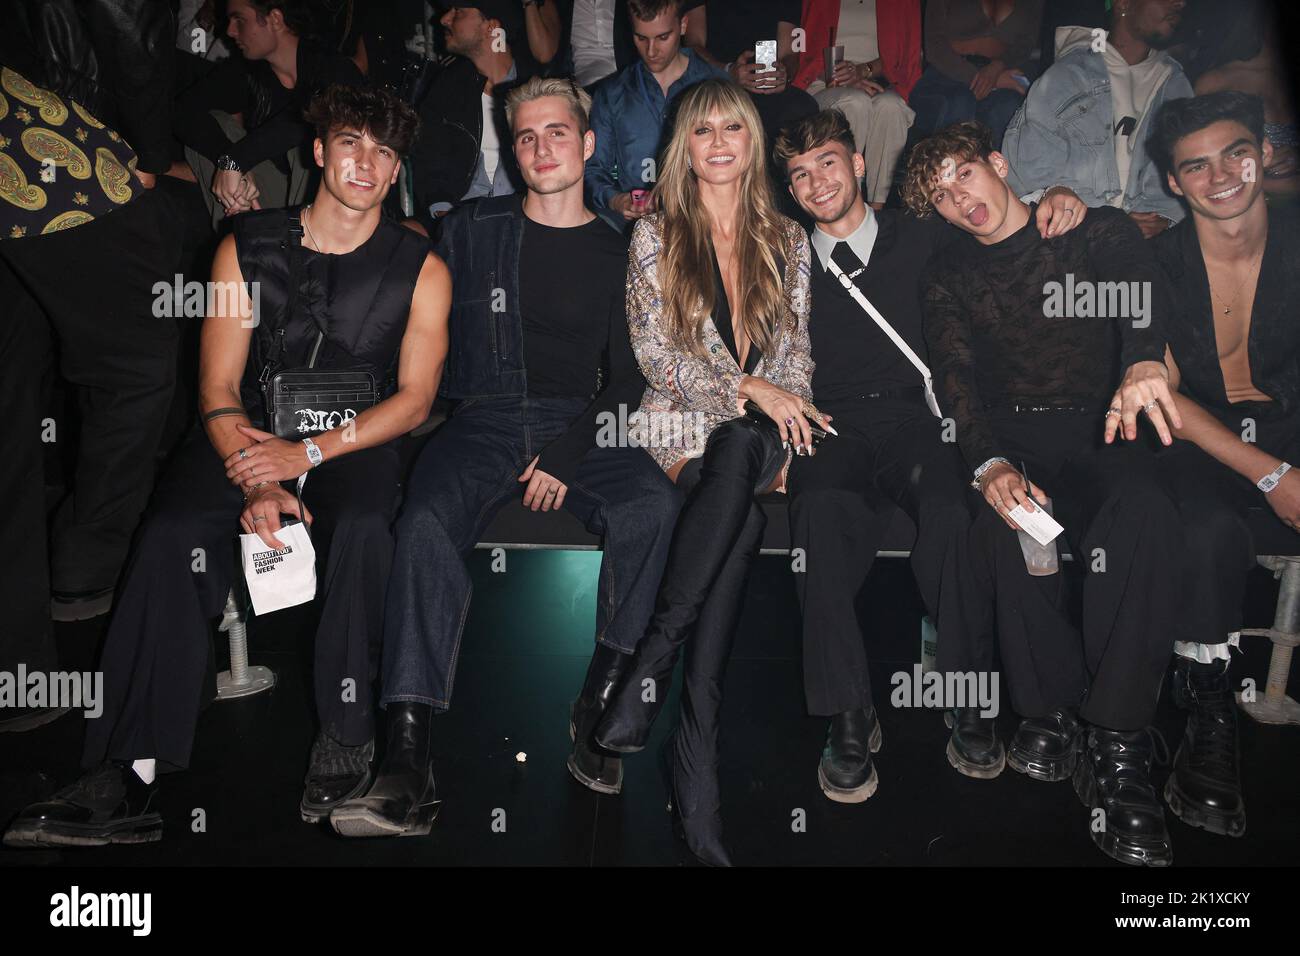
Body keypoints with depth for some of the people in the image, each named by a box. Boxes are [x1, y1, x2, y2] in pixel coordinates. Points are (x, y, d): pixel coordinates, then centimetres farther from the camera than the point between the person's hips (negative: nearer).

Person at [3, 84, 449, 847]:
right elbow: (219, 387, 1)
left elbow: (415, 399, -3)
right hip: (250, 439, 2)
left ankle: (346, 736, -19)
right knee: (171, 534, -27)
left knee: (361, 527, -35)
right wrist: (257, 484, -18)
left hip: (356, 441, -1)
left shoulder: (420, 269, 4)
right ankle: (131, 778, -25)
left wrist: (308, 454, -18)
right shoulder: (248, 247, 6)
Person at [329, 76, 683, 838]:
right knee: (428, 521, -31)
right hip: (484, 420, 0)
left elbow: (627, 377, 8)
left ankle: (598, 714, -22)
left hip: (580, 426, 1)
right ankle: (410, 763, -33)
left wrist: (567, 454, -7)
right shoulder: (470, 232, 16)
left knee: (654, 504, -30)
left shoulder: (617, 255, 14)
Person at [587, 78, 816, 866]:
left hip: (761, 434, 2)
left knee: (741, 455, -36)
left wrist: (783, 417, -7)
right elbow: (655, 355, -2)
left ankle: (652, 666, -33)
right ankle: (697, 747, -32)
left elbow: (796, 355, 13)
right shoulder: (655, 236, 8)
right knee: (743, 516, -34)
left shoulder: (788, 241, 17)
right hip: (683, 425, -2)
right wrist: (747, 389, -13)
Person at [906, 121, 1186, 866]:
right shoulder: (949, 277, 13)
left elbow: (1146, 292, -12)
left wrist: (1146, 358, -38)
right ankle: (1051, 711, -16)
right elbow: (956, 378, 0)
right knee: (1008, 519, -33)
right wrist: (991, 465, -21)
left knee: (1146, 514, -34)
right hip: (1011, 439, 1)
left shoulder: (1100, 232, 9)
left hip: (1106, 432, -1)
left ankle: (1118, 744, -29)